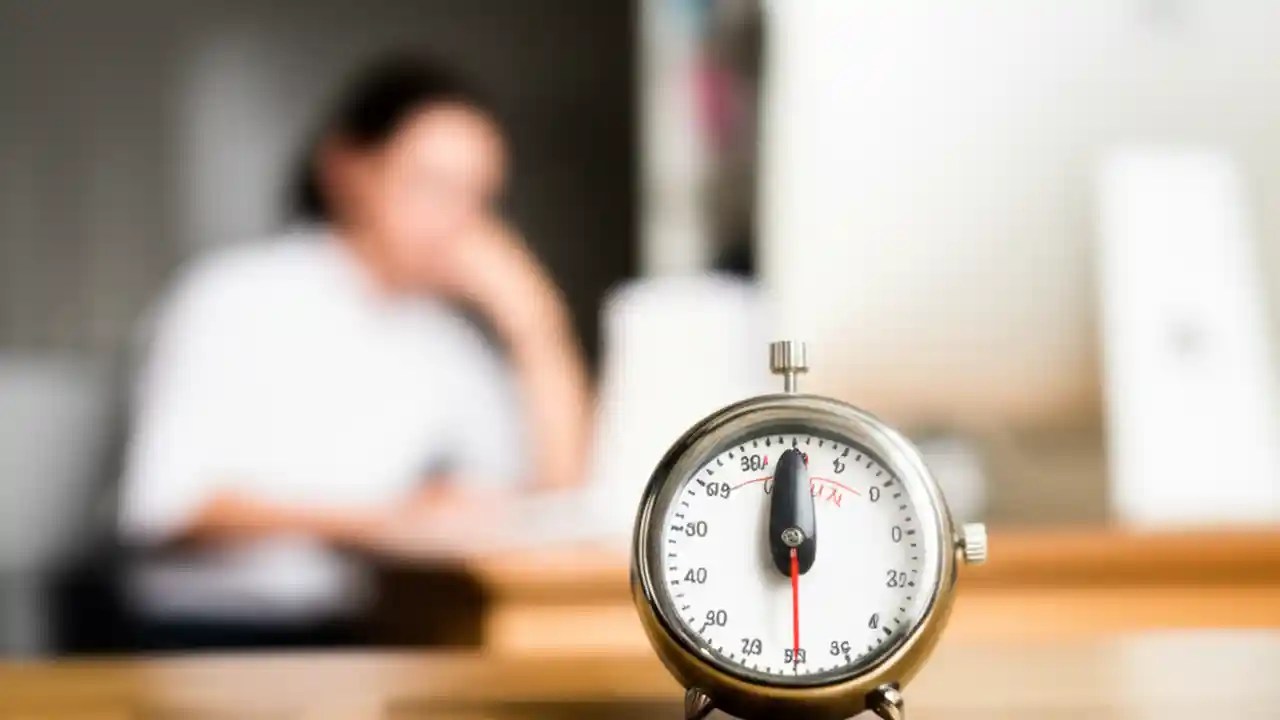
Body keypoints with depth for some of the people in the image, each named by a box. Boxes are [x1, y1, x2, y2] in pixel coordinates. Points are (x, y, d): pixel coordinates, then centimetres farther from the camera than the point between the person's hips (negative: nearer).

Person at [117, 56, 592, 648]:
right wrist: (383, 516, -19)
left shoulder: (439, 337, 14)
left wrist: (533, 322, -2)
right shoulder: (236, 298, -2)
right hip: (217, 634, -6)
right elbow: (167, 502, -14)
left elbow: (557, 495, 6)